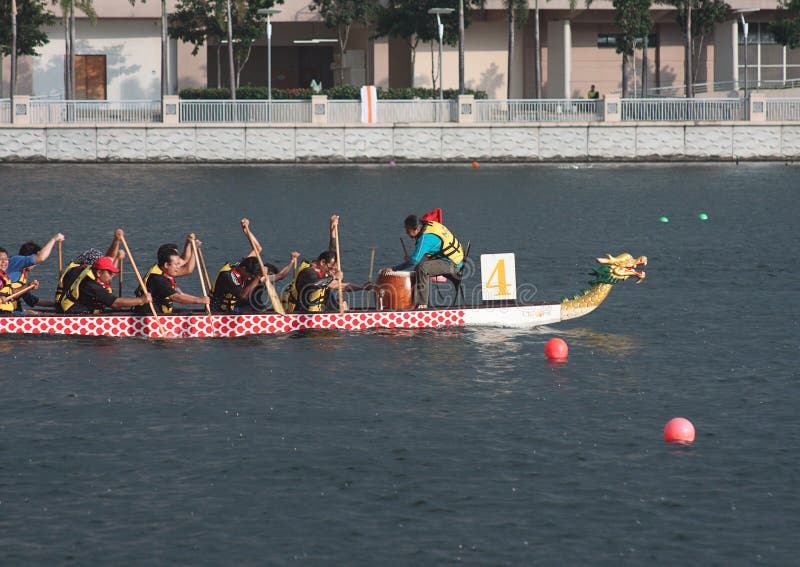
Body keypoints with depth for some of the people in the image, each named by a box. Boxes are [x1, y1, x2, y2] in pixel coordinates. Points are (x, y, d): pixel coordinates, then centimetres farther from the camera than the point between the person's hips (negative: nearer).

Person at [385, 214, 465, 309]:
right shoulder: (429, 225, 3)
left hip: (452, 264, -11)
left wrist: (393, 269, -22)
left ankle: (422, 304, -24)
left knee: (422, 268, -28)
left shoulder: (426, 237, -24)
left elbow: (414, 261, -27)